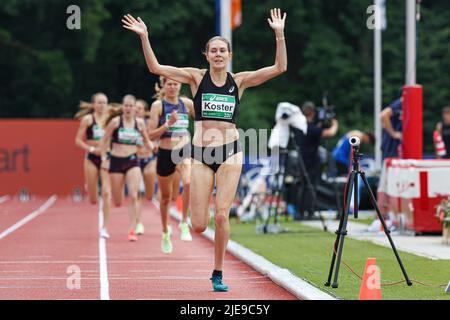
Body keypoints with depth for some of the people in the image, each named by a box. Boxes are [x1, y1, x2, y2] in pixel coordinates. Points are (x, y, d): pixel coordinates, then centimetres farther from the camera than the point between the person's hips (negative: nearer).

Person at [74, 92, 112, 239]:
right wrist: (91, 149, -14)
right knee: (93, 200, 6)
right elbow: (78, 140, -1)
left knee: (106, 192, -16)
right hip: (92, 158, 0)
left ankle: (104, 227, -8)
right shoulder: (87, 119, -1)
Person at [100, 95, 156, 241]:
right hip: (116, 161, -1)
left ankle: (132, 230, -13)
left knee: (134, 196, -17)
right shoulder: (115, 121, -5)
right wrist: (104, 159, -2)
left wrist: (153, 147, -7)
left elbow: (147, 140, 14)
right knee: (117, 203, 4)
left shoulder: (139, 123, 2)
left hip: (132, 161, 1)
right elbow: (104, 141, 3)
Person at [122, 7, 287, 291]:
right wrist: (144, 37, -13)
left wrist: (280, 34, -11)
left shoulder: (239, 81, 5)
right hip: (201, 153, 0)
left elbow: (279, 68, -2)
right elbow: (155, 68, -3)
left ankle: (218, 273, 8)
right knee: (199, 226, -4)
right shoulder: (197, 77, 3)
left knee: (222, 217, -9)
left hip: (230, 151, 0)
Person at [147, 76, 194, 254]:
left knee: (188, 183, -31)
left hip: (184, 151, 0)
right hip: (165, 153, 0)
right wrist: (168, 124, -22)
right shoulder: (158, 105, -5)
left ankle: (184, 223, -17)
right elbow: (151, 135, -9)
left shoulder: (187, 103, 3)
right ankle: (165, 233, 37)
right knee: (166, 197, 14)